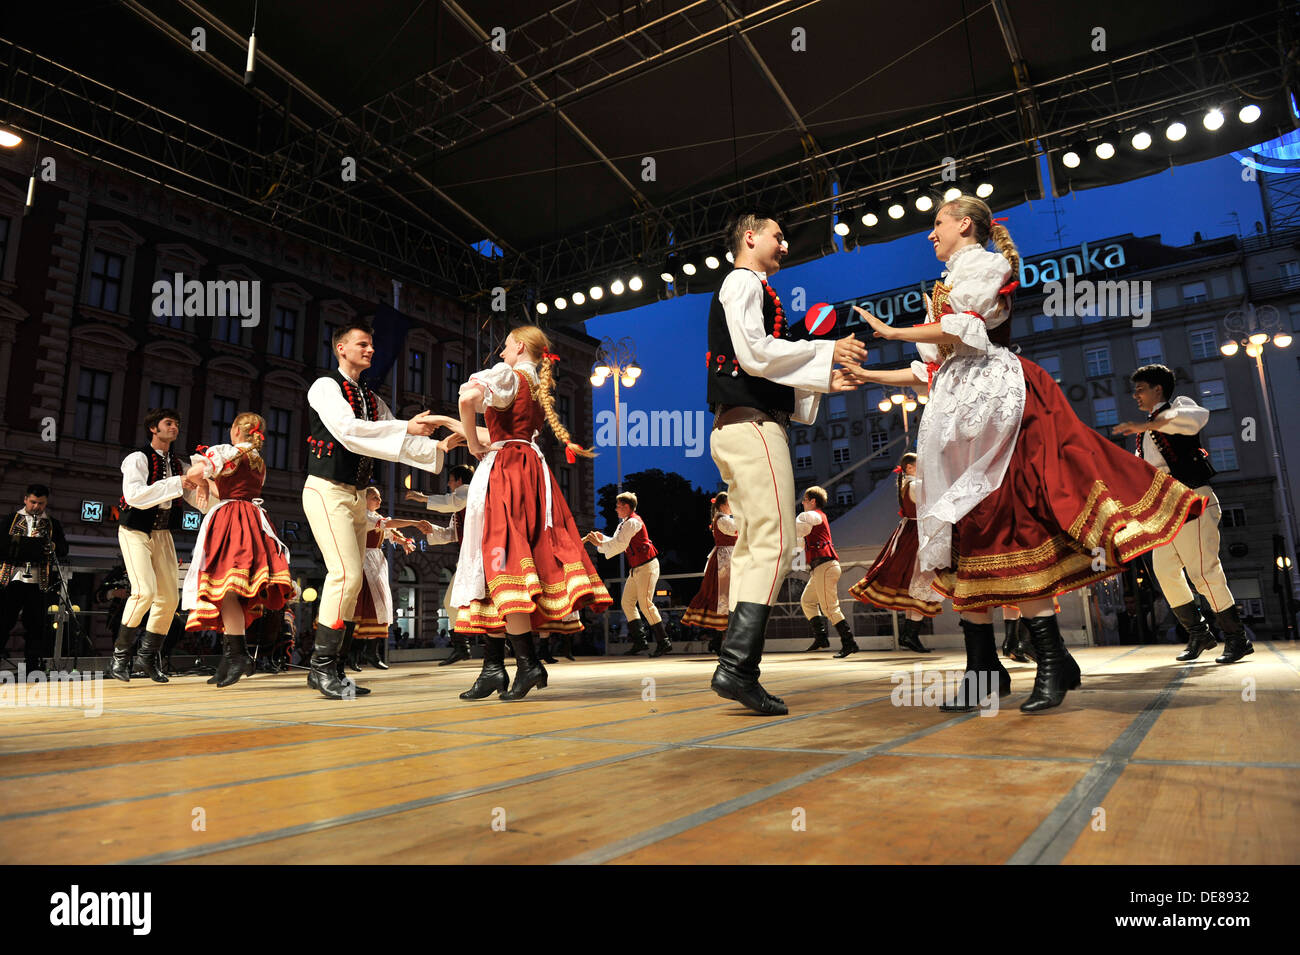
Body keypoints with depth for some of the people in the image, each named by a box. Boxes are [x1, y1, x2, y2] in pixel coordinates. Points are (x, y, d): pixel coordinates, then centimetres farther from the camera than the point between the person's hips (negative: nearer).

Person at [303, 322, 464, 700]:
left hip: (356, 495, 8)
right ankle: (322, 667, -9)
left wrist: (438, 447, -3)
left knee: (350, 582, 5)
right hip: (327, 490, -8)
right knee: (346, 574, -18)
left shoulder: (371, 399, 19)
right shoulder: (325, 386, -4)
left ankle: (334, 670, 10)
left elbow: (398, 442, 13)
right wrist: (406, 428, -25)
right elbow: (347, 431, -21)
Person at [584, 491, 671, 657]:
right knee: (627, 602, 7)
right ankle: (639, 641, 10)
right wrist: (601, 538, 5)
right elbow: (615, 542, 19)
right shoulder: (624, 523, 18)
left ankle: (664, 642, -6)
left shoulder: (633, 522, -14)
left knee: (645, 603, -12)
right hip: (636, 569, 10)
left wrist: (599, 543, -9)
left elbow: (619, 545, -18)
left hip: (647, 566, -10)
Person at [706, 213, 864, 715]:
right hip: (752, 425, -10)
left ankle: (738, 671, 6)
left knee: (751, 547, 6)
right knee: (774, 543, -15)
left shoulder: (744, 287, 30)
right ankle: (736, 666, -19)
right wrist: (827, 351, -6)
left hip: (735, 428, 10)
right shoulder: (744, 282, 0)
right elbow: (754, 353, -15)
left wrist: (823, 381, 17)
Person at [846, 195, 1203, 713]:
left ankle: (1052, 660, -11)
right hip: (956, 408, 8)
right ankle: (983, 668, 1)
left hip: (990, 396, -8)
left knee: (1004, 523, -16)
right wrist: (870, 377, 23)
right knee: (964, 529, -1)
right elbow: (934, 367, 25)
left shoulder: (986, 262, 6)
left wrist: (893, 333, -5)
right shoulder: (951, 281, 29)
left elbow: (965, 327, -11)